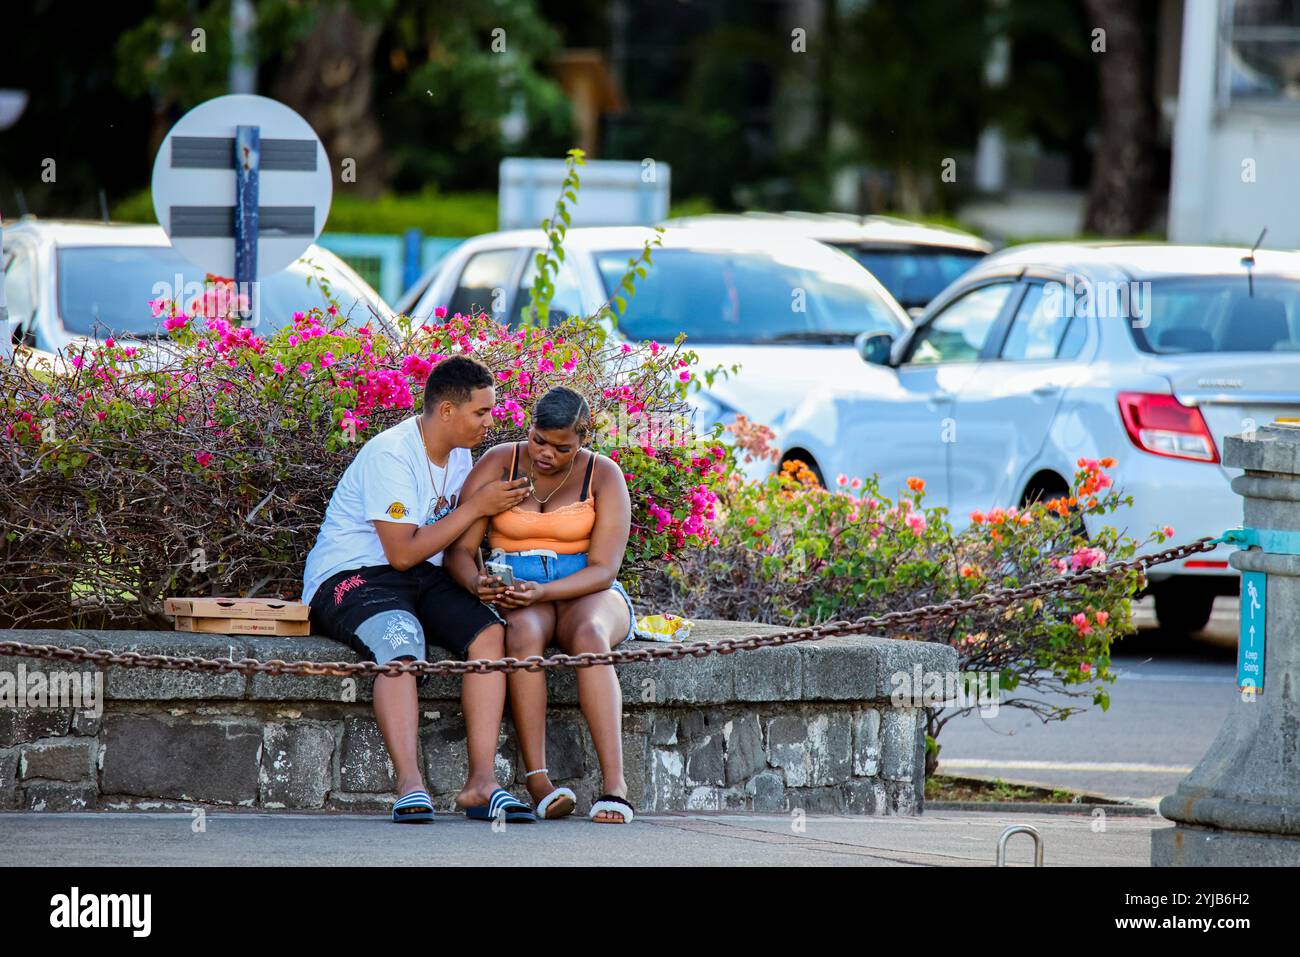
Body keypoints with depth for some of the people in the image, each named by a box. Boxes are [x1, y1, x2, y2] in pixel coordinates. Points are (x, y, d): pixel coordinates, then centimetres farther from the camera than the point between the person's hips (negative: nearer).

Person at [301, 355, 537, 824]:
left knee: (488, 631, -21)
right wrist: (476, 507, -14)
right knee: (399, 641, -38)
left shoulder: (459, 455, 11)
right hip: (354, 575, -8)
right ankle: (410, 785, -48)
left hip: (423, 577, 8)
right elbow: (403, 553, -20)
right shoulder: (390, 455, -17)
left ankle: (481, 780, -28)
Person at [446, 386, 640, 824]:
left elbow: (603, 570, -12)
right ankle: (538, 781, -46)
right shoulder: (498, 465, -2)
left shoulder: (604, 476, -4)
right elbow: (459, 549, -4)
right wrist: (476, 582, -29)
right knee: (524, 630, -38)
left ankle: (614, 785, -49)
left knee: (589, 635, -37)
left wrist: (542, 592, -29)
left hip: (586, 594, 0)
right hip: (515, 594, 0)